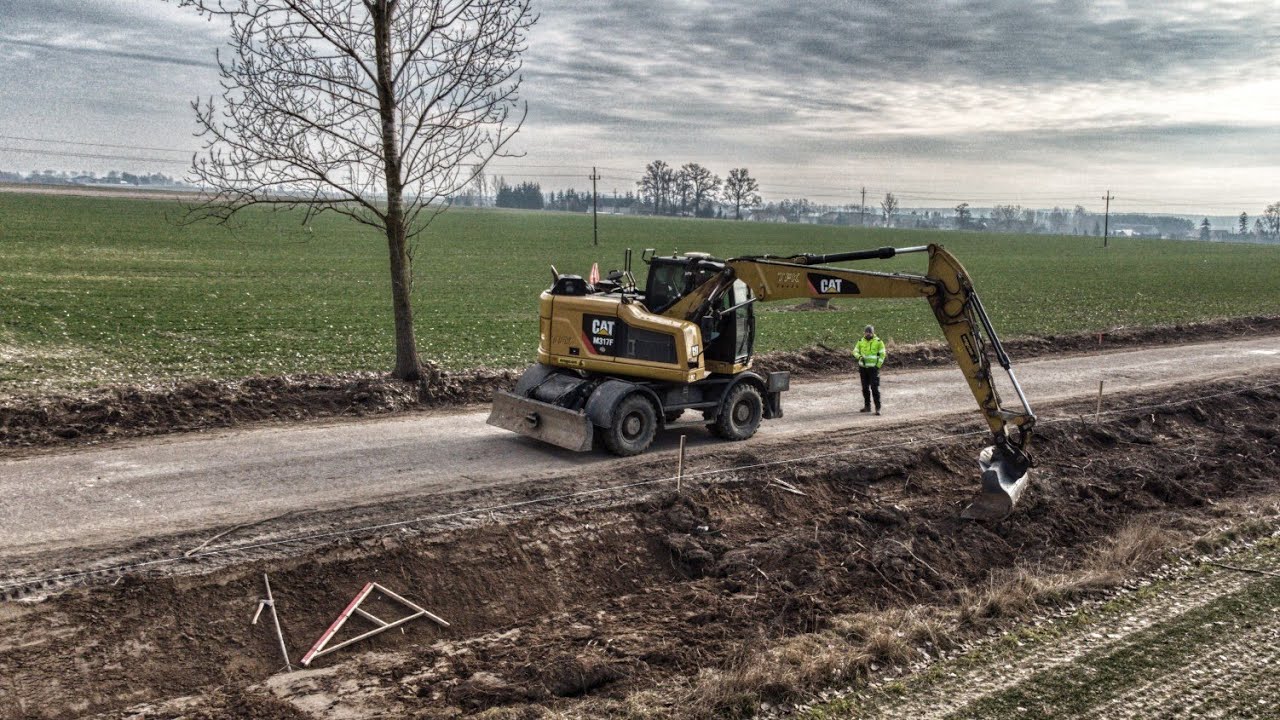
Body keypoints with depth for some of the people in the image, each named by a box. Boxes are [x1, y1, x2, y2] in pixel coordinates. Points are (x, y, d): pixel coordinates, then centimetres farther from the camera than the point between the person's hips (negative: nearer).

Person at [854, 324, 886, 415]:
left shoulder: (878, 342, -5)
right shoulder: (861, 341, 5)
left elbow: (882, 354, -3)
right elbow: (855, 351, 6)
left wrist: (878, 366, -11)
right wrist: (859, 357, -16)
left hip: (873, 367, -4)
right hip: (863, 367, 4)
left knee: (874, 388, -11)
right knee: (865, 388, 10)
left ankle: (878, 408, -9)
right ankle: (867, 406, 20)